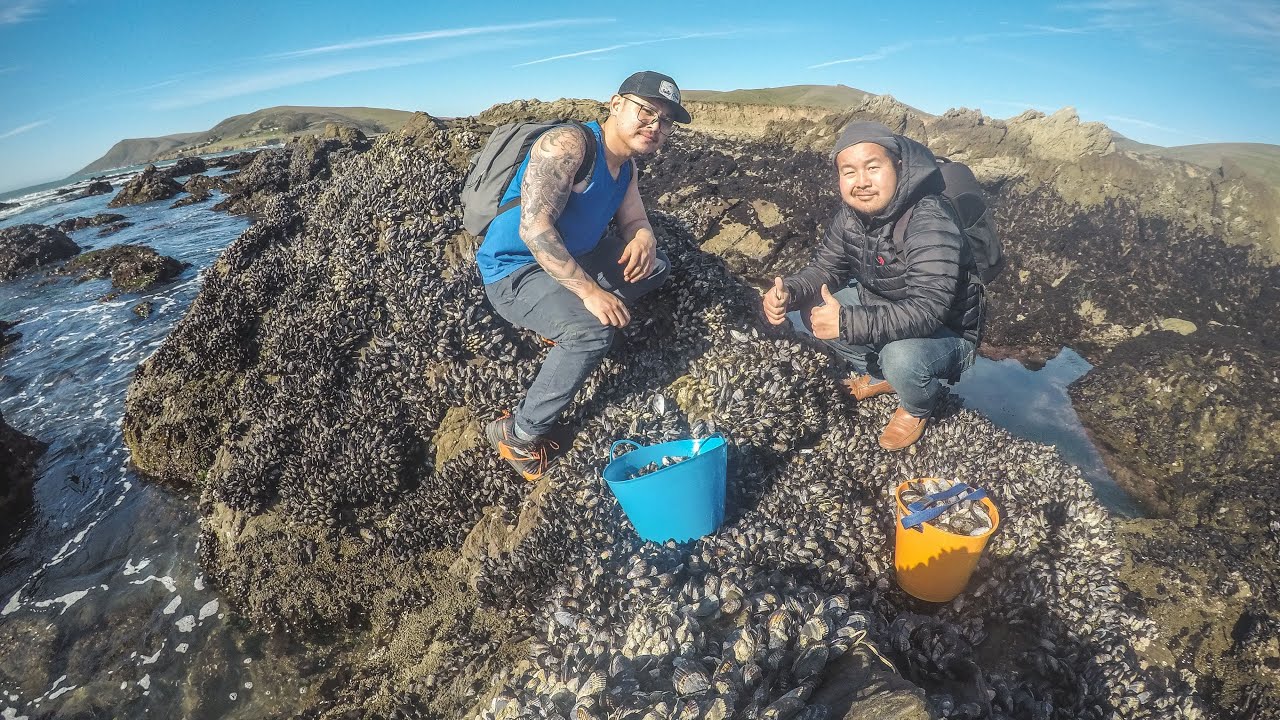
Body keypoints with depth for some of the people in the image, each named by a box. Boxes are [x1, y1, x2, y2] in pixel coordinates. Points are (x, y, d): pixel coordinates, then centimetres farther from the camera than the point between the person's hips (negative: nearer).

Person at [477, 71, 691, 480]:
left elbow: (634, 221, 9)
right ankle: (519, 435, -17)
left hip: (568, 263, 9)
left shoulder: (627, 164, 7)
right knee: (592, 331, -34)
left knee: (656, 266, 12)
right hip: (513, 272, -9)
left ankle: (563, 326, 2)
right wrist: (589, 291, -34)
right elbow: (533, 227, -30)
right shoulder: (569, 145, -21)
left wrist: (644, 239, -17)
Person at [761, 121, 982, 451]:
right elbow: (825, 268, -3)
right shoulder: (851, 214, -8)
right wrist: (787, 293, -25)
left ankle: (918, 407, 2)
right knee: (801, 308, -4)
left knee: (901, 358, -39)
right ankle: (879, 374, 15)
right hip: (882, 308, 7)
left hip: (945, 332, -7)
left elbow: (928, 310, -38)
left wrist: (847, 322, -44)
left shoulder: (930, 222, -31)